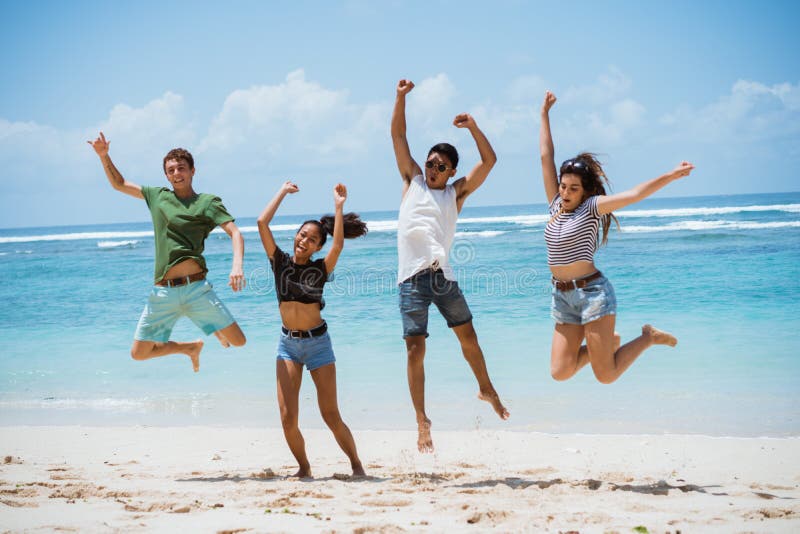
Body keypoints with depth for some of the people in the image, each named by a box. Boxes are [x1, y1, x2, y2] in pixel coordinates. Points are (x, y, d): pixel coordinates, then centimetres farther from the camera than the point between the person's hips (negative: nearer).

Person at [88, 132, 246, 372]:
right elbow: (119, 184, 26)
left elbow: (234, 233, -8)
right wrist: (103, 155, 13)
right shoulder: (158, 196, 15)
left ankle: (218, 329, 28)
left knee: (238, 341, -10)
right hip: (162, 292, 4)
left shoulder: (208, 201, 4)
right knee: (139, 353, 3)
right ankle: (191, 347, 29)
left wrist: (237, 265, -25)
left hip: (195, 287, -3)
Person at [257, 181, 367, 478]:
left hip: (317, 342, -2)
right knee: (287, 418, -5)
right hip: (288, 344, 2)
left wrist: (338, 207, -20)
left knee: (331, 416, -2)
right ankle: (304, 468, 17)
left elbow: (338, 245, -22)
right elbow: (262, 222, -6)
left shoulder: (321, 269, -3)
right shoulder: (280, 262, 2)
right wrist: (283, 192, 0)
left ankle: (356, 465, 16)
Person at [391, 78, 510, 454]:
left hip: (443, 276, 1)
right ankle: (422, 421, -1)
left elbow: (489, 160, 6)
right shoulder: (413, 181, 13)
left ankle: (487, 390, 33)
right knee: (415, 350, -3)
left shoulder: (456, 193, 12)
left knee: (468, 338, 9)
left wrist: (472, 127, -2)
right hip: (412, 279, -1)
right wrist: (401, 98, 5)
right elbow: (398, 136, 11)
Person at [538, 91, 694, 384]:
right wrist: (544, 114, 16)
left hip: (592, 292, -6)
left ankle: (648, 337, 18)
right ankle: (607, 342, 25)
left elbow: (633, 194, -17)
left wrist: (671, 175, -27)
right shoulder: (556, 204, 9)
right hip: (563, 297, 6)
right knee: (560, 371, -2)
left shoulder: (591, 207, -6)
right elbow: (546, 156, 13)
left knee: (606, 375, -8)